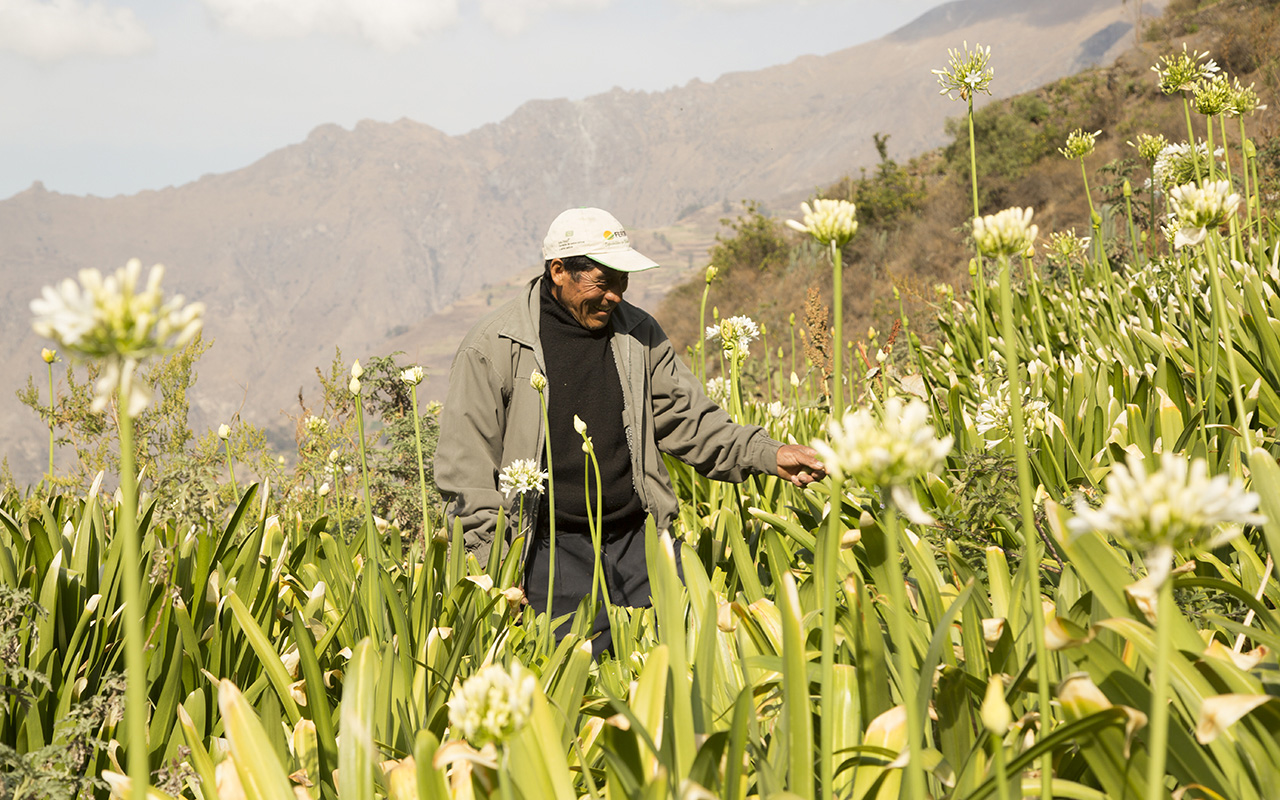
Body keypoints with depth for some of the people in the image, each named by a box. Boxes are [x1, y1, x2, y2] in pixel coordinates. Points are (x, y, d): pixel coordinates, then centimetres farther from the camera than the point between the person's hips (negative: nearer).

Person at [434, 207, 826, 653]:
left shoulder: (640, 335, 8)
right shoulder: (492, 349, -4)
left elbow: (689, 420, 11)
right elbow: (466, 474, -3)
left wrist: (768, 455, -5)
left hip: (639, 539, 4)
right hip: (551, 548, -4)